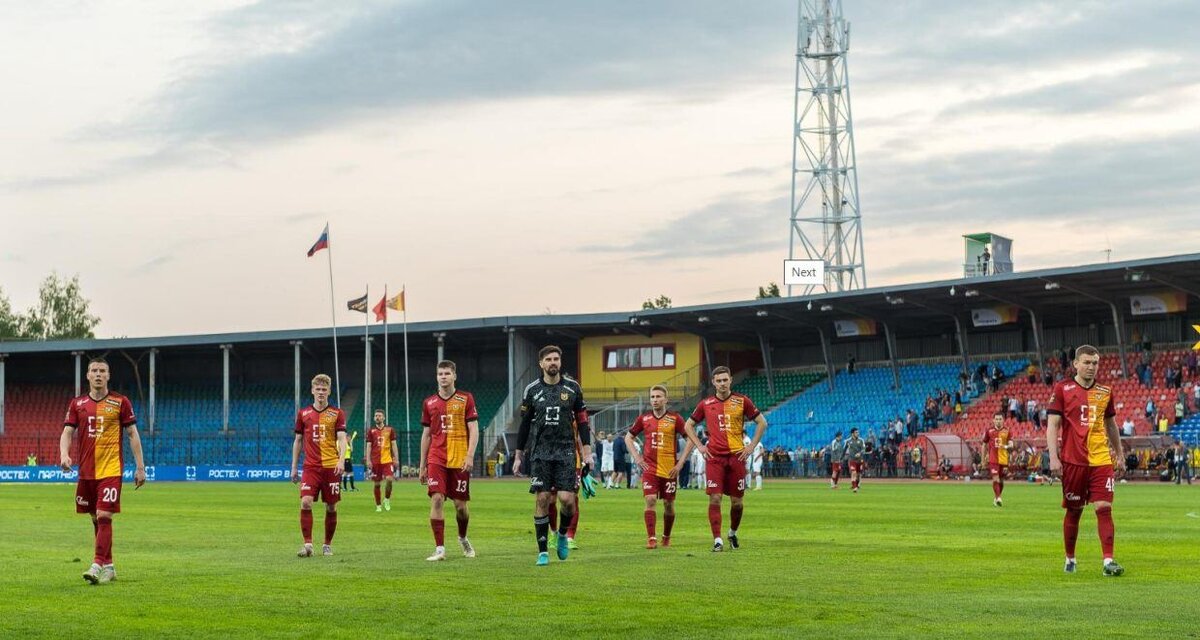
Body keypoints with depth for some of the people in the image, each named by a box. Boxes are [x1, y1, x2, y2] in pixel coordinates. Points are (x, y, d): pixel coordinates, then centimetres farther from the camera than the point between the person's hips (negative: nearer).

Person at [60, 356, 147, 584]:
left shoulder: (120, 402, 0)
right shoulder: (77, 404, 8)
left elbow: (133, 434, 3)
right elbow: (67, 432, 5)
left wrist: (140, 467, -1)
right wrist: (64, 454, -16)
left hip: (111, 470, -4)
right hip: (86, 471, 4)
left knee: (104, 517, -14)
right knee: (96, 519, 9)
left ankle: (98, 565, -17)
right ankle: (108, 566, 19)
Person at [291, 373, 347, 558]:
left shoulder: (337, 414, 3)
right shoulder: (303, 413, 9)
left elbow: (342, 439, -6)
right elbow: (298, 440, 14)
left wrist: (341, 460, -22)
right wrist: (294, 468, 12)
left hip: (331, 467, -1)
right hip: (311, 467, 1)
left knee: (331, 507, 4)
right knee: (305, 503, -15)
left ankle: (327, 545, 18)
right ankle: (308, 544, -12)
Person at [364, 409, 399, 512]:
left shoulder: (390, 430, 6)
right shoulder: (371, 431, 5)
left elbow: (394, 445, 8)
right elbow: (368, 446, 4)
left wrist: (396, 458, 1)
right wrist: (368, 460, -4)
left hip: (387, 460, -1)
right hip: (375, 461, 1)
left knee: (389, 479, -17)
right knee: (377, 483, 3)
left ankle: (387, 500, 6)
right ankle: (378, 505, 12)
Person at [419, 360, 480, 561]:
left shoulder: (466, 399, 2)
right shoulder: (429, 403, 9)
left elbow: (474, 429, -2)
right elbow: (426, 434, 14)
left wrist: (470, 455, -14)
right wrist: (422, 465, 12)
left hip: (460, 460, -1)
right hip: (436, 459, 1)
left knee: (460, 504, 4)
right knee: (436, 500, -13)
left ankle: (463, 538, 33)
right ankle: (439, 549, -11)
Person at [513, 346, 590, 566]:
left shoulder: (572, 388, 5)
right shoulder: (532, 390, 4)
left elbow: (582, 420, 8)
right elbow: (525, 424, 10)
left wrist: (587, 451, 1)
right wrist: (518, 455, 9)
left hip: (565, 451, 0)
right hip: (540, 452, 0)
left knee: (567, 499, -10)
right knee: (542, 499, -5)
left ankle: (562, 534, 20)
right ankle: (542, 551, 3)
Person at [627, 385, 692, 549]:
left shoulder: (675, 418, -1)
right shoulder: (644, 419, 5)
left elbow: (691, 438, 0)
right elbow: (628, 437, 16)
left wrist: (681, 462, -5)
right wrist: (637, 457, 4)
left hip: (670, 469, 0)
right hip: (649, 468, 0)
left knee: (669, 504, 7)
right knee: (650, 500, -14)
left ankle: (666, 537, 26)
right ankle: (651, 539, -15)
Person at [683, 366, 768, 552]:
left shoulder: (742, 401, 2)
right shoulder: (706, 404, 5)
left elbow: (762, 422, 9)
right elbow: (688, 426, 16)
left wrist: (751, 446, 2)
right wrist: (699, 446, 5)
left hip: (737, 456, 0)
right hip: (714, 457, 0)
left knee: (736, 500, 5)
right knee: (715, 498, -9)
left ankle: (733, 533, 29)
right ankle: (717, 540, -8)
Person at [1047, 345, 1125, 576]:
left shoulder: (1105, 392, 10)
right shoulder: (1062, 388, 0)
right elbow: (1053, 424, -3)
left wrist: (1119, 454, 23)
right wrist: (1053, 457, -11)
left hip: (1101, 460, 2)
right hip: (1073, 461, -2)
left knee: (1104, 508, -9)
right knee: (1074, 511, 7)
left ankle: (1108, 561, -11)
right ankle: (1070, 559, 22)